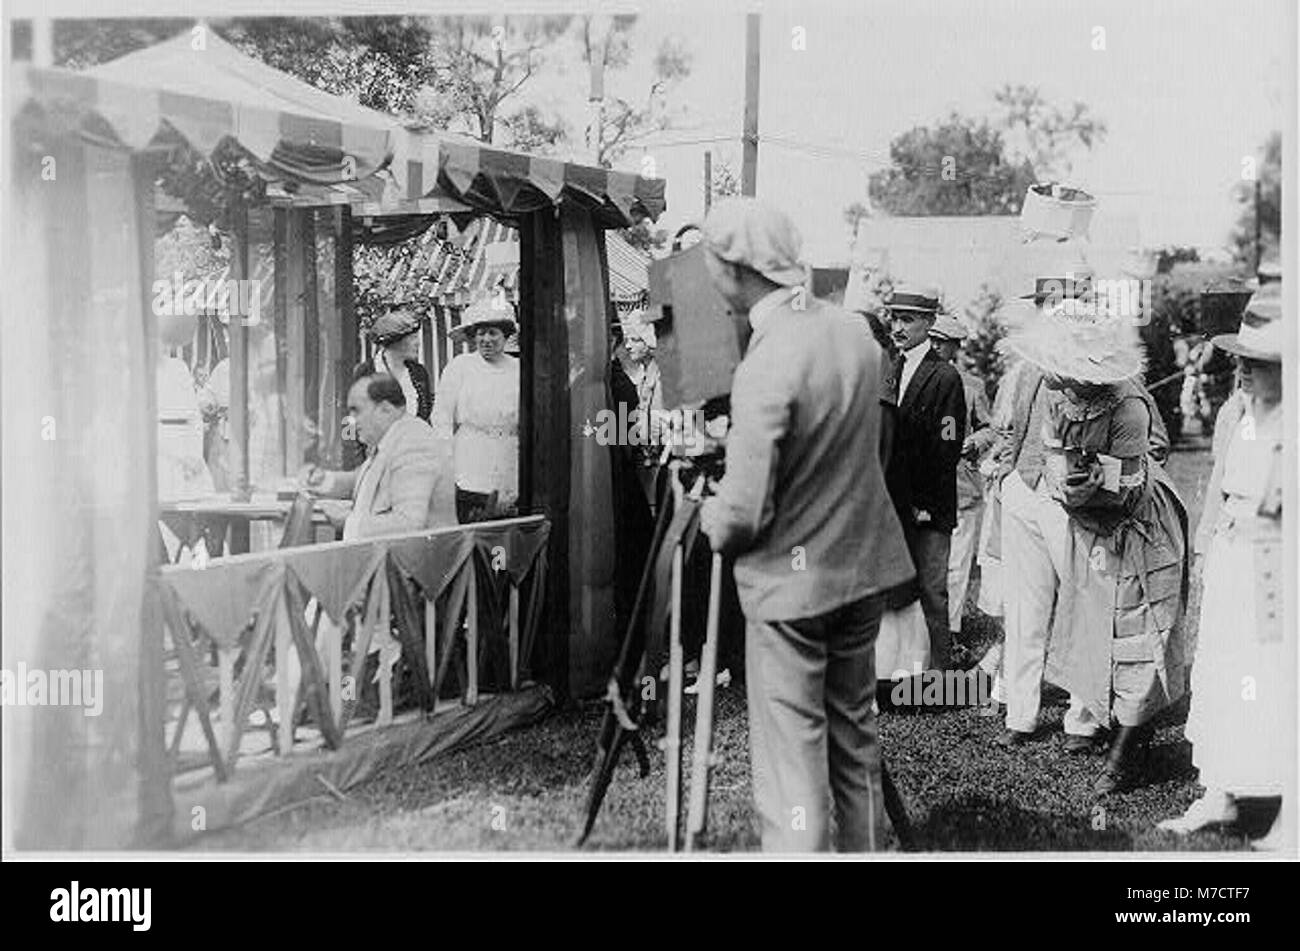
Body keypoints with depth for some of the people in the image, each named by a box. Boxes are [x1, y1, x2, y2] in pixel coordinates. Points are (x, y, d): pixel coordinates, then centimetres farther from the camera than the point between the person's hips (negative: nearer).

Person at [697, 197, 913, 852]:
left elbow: (744, 511, -24)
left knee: (790, 755, 1)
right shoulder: (855, 333, 1)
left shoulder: (766, 367, -24)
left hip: (791, 580, -8)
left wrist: (711, 518, -2)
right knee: (855, 730, 21)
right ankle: (863, 850, 34)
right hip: (867, 564, 8)